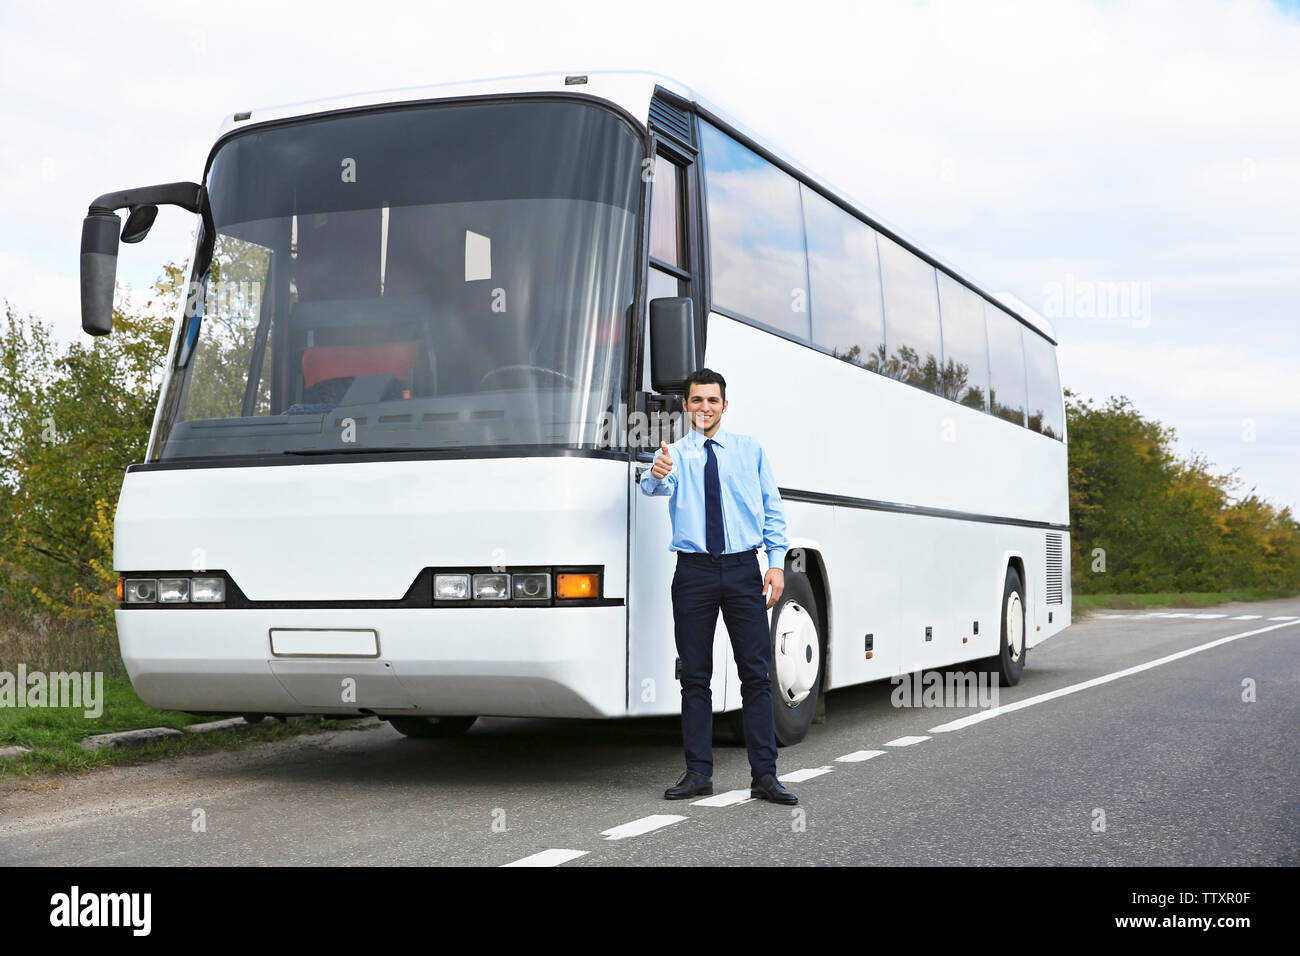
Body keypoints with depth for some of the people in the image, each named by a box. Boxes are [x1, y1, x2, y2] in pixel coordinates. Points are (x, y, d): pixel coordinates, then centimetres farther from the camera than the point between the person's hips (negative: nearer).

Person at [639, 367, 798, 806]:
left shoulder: (750, 449, 10)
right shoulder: (675, 453, 6)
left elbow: (772, 508, 11)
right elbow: (655, 485, -16)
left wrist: (777, 563, 1)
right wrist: (656, 473, -41)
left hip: (742, 570, 0)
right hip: (694, 572, 0)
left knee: (757, 674, -2)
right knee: (695, 675, 4)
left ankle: (764, 774, 2)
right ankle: (698, 772, 12)